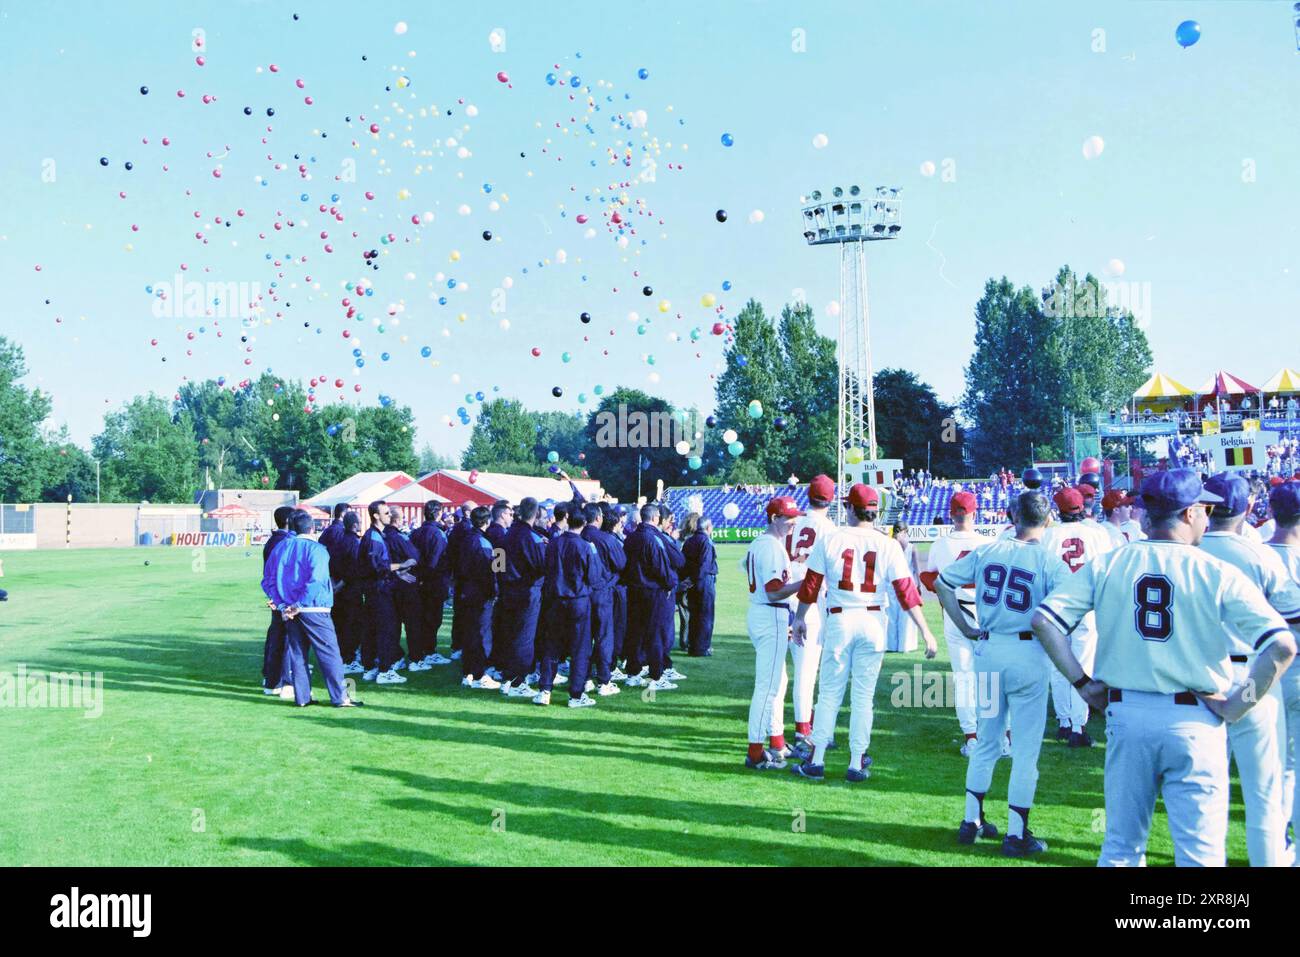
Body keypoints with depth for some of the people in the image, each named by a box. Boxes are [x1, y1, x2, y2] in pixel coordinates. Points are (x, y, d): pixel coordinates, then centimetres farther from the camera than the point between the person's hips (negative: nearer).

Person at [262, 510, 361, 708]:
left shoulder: (280, 548, 9)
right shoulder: (316, 549, -8)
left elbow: (268, 580, 9)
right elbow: (315, 581, -19)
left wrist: (282, 605, 3)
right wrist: (299, 606, -15)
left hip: (289, 610, 6)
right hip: (314, 609, -5)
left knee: (297, 653, 13)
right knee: (329, 653, 0)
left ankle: (302, 697, 14)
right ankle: (340, 697, 0)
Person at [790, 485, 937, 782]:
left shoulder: (830, 540, -2)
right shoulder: (888, 545, -2)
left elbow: (811, 583, 2)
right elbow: (906, 591, -6)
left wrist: (800, 618, 15)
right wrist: (926, 632, -4)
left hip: (839, 620, 0)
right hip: (873, 623, 1)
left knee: (829, 692, 9)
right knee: (863, 696, 8)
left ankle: (816, 760, 12)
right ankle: (857, 763, 12)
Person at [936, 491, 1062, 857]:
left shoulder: (987, 552, 3)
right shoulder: (1050, 561, -9)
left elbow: (941, 583, 7)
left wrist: (966, 628, 9)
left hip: (988, 649, 4)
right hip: (1028, 654, -4)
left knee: (986, 739, 18)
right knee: (1025, 748, 7)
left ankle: (972, 821, 25)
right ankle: (1016, 834, 12)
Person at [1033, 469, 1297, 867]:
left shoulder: (1105, 564, 1)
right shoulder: (1218, 573, -6)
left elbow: (1043, 621, -4)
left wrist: (1082, 683, 2)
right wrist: (1234, 707, -7)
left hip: (1126, 714, 3)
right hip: (1194, 722, -3)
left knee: (1121, 847, 14)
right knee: (1200, 854, 7)